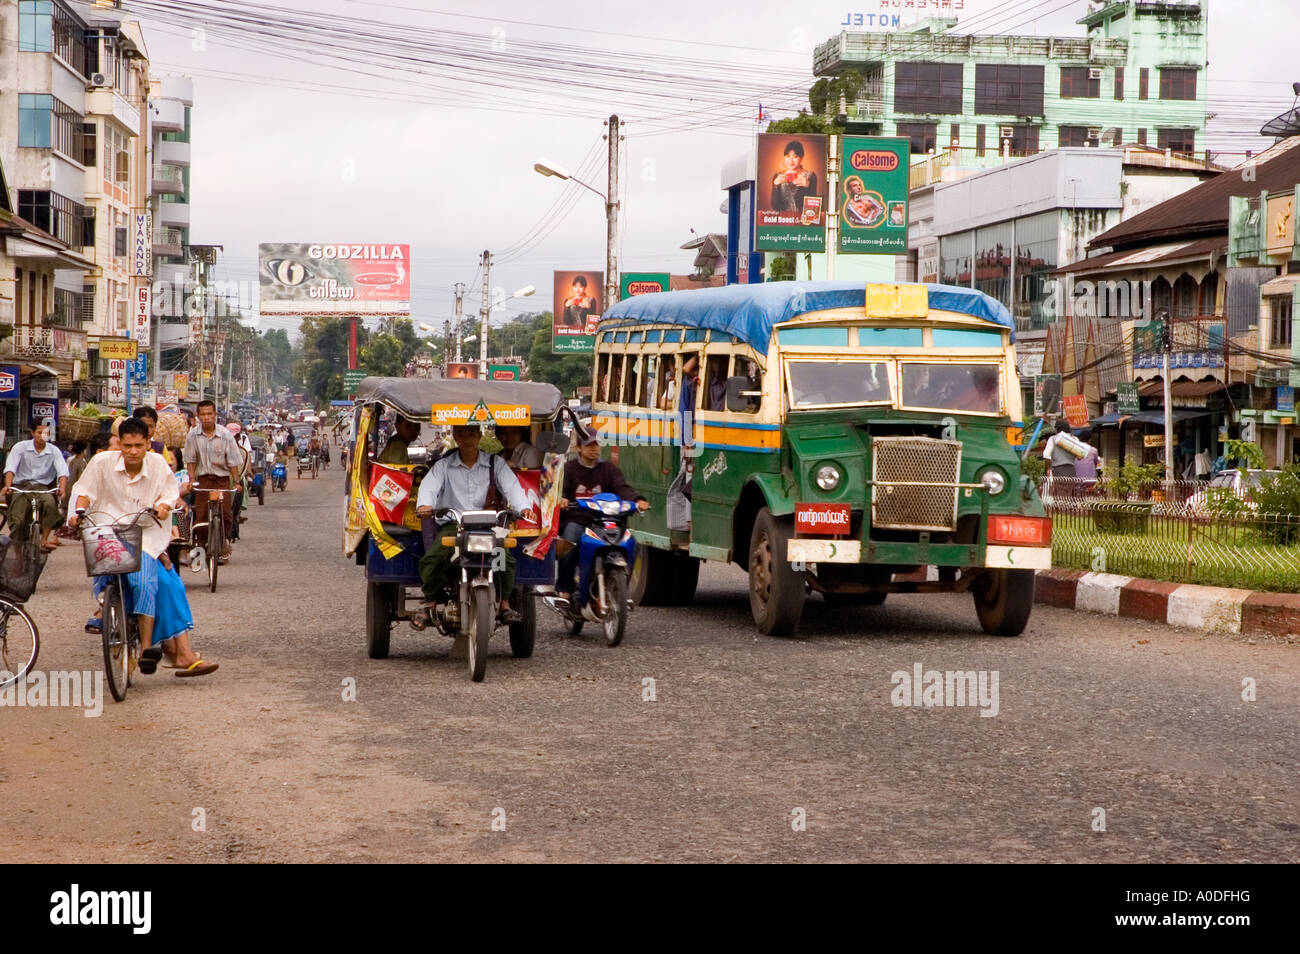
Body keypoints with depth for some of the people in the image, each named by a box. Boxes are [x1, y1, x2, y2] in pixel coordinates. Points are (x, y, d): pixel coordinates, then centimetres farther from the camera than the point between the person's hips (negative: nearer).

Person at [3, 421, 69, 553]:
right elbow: (10, 467, -12)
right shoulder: (20, 447, 0)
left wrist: (62, 488, -31)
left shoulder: (54, 451, 2)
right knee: (17, 521, -17)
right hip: (21, 487, 0)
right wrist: (8, 486, -30)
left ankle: (44, 540, -22)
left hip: (43, 488, 0)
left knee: (50, 503, -33)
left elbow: (62, 471, -10)